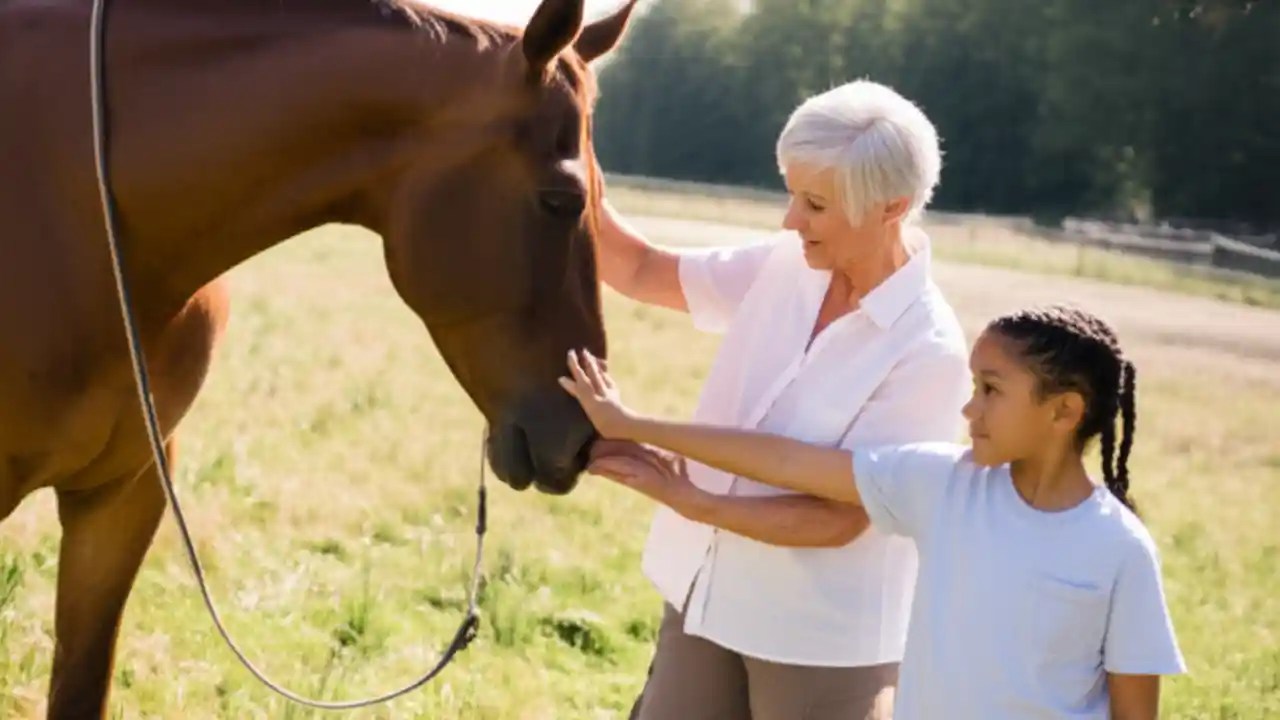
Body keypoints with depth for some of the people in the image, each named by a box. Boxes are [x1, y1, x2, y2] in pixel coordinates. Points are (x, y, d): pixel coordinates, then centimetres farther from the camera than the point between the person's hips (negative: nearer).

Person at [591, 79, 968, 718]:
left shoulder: (928, 353, -21)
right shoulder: (787, 267, -3)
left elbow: (838, 519, -22)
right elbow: (640, 271, 7)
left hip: (821, 639, -6)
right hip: (706, 602, 6)